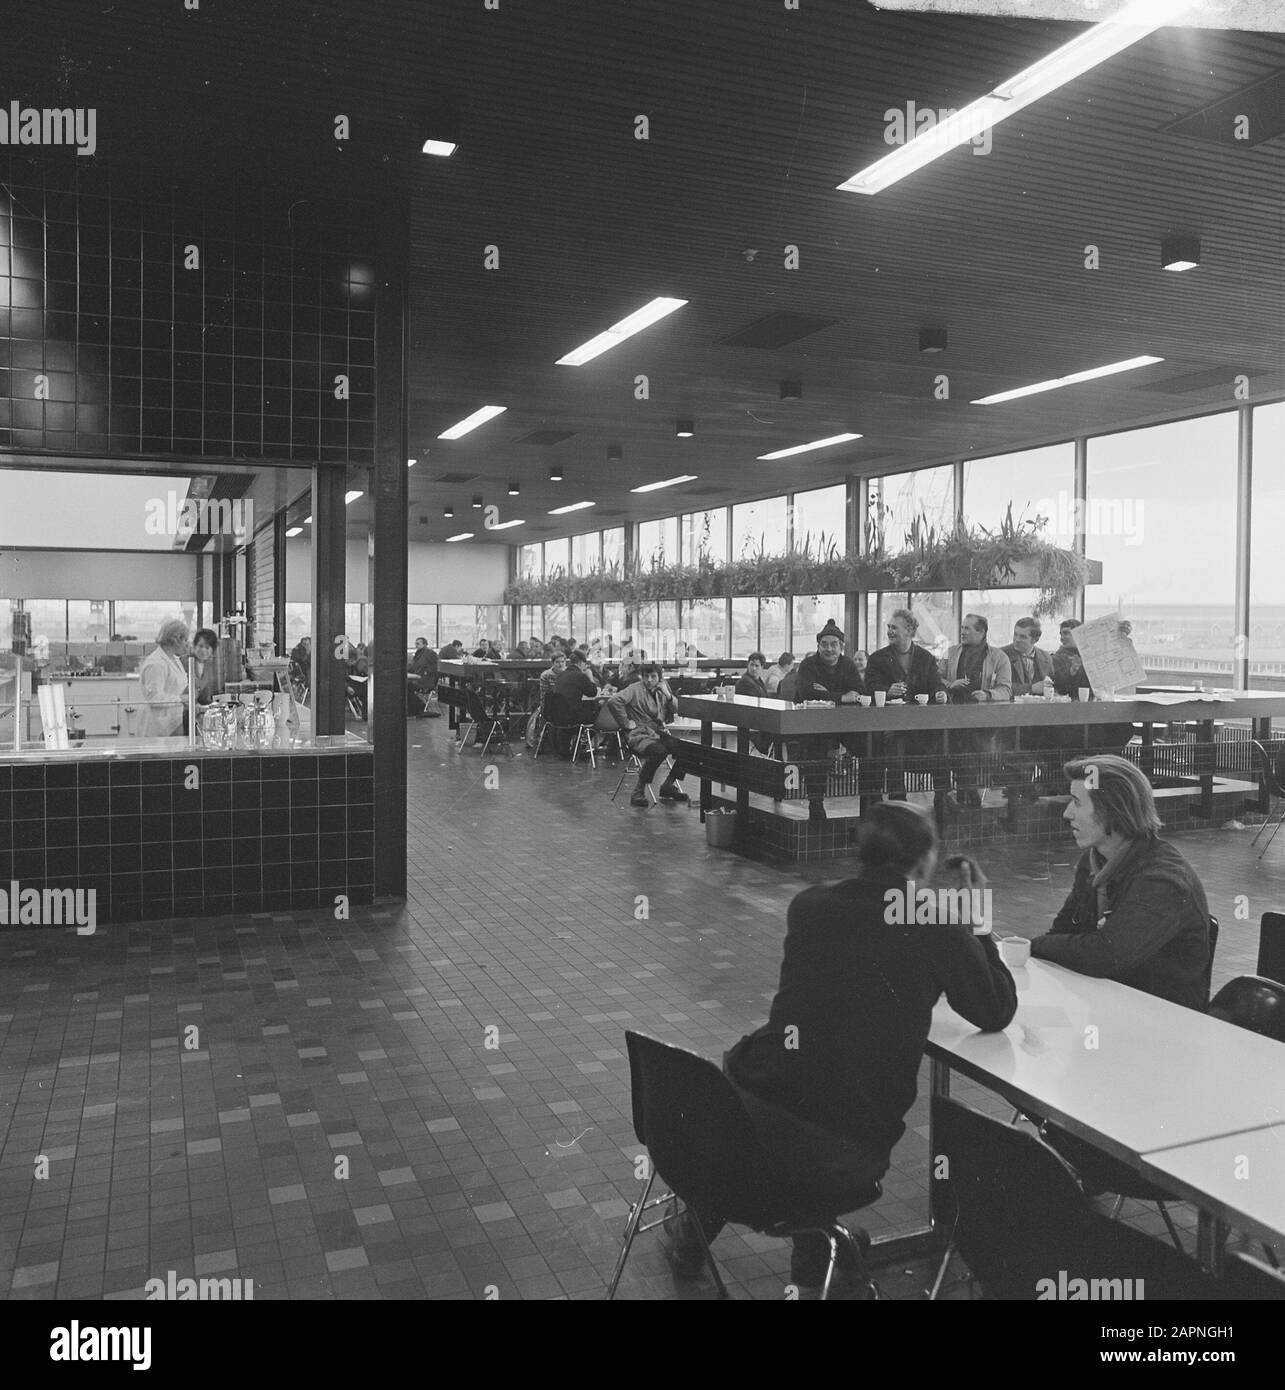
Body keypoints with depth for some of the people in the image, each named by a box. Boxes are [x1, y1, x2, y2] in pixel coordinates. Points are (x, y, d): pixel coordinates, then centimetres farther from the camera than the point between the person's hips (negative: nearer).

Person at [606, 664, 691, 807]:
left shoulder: (662, 689, 16)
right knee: (659, 751, -36)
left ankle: (668, 786, 8)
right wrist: (625, 723, -16)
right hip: (639, 735, -7)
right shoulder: (635, 689, -4)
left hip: (659, 732, 7)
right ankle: (639, 792, -21)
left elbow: (677, 711, 16)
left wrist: (668, 696, 0)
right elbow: (613, 701, -20)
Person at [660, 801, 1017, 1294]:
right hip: (843, 1162, -1)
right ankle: (815, 1259, 43)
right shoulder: (938, 930, -8)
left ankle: (692, 1239, 53)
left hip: (749, 1124, 2)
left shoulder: (810, 905, 3)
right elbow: (998, 1013, 6)